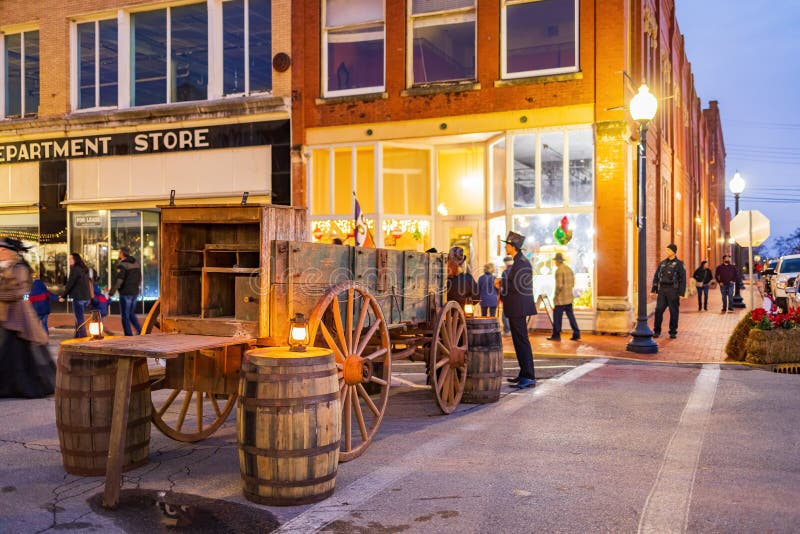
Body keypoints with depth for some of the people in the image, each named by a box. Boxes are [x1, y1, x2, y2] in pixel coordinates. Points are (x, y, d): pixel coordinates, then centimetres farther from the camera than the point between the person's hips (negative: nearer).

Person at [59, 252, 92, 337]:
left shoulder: (75, 269, -11)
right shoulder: (84, 269, 14)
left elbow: (70, 284, -13)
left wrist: (63, 296, -6)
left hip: (79, 297, -8)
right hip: (86, 297, 8)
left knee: (79, 319, -2)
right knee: (79, 318, 19)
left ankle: (82, 337, -2)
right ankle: (77, 336, 25)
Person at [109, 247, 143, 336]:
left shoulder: (122, 265, -14)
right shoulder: (136, 263, 9)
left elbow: (118, 281, -20)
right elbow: (139, 278, 16)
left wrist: (111, 293, -15)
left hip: (125, 293, -7)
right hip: (135, 292, 7)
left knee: (125, 315, 2)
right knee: (131, 313, 20)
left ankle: (128, 335, 2)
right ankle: (139, 330, 6)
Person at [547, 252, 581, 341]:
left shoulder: (559, 270, -15)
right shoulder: (569, 269, 11)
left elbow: (559, 285, -20)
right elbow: (573, 283, 15)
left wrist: (556, 296, -9)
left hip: (561, 298, -8)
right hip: (569, 298, 8)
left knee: (557, 317, 0)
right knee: (571, 316, 11)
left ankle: (556, 336, 4)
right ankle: (576, 334, 10)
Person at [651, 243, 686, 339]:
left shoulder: (679, 264, -2)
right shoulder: (662, 263, 12)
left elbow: (683, 279, -5)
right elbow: (656, 277, 14)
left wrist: (681, 293, -11)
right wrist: (653, 289, 7)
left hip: (673, 290, -4)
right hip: (662, 290, 4)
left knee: (673, 311, 0)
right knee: (659, 310, -4)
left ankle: (673, 332, 10)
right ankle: (656, 331, 4)